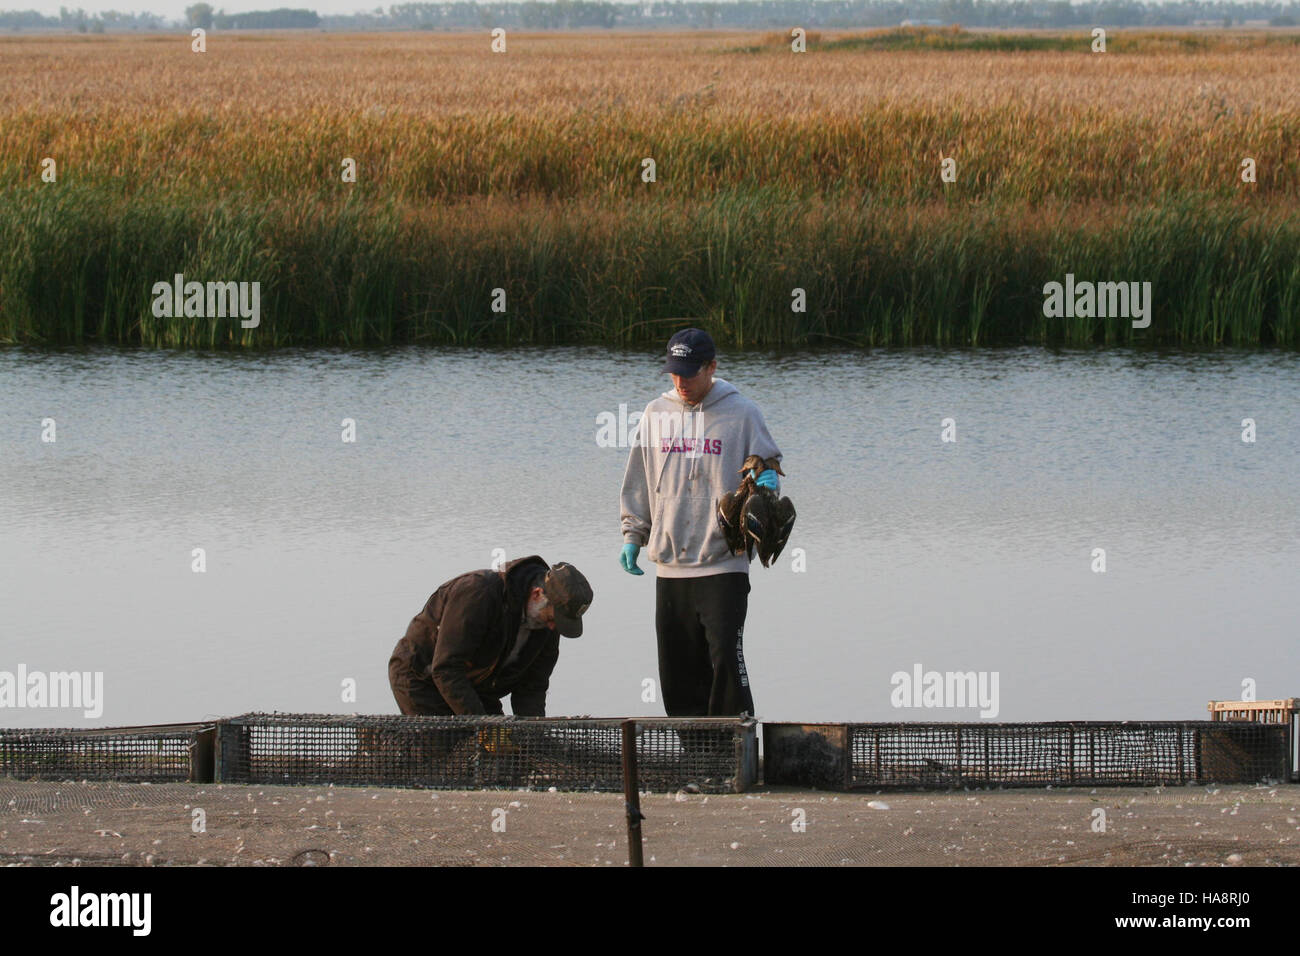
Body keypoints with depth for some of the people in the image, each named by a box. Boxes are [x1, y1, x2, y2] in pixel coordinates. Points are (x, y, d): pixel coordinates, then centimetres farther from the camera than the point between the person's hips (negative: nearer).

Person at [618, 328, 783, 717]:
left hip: (724, 564, -4)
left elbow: (766, 465, 6)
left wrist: (765, 481, -17)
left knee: (725, 656, -13)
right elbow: (638, 483, 17)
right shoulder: (656, 414, 11)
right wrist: (633, 535, 11)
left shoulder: (741, 413, 0)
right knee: (677, 666, 5)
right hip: (670, 568, 4)